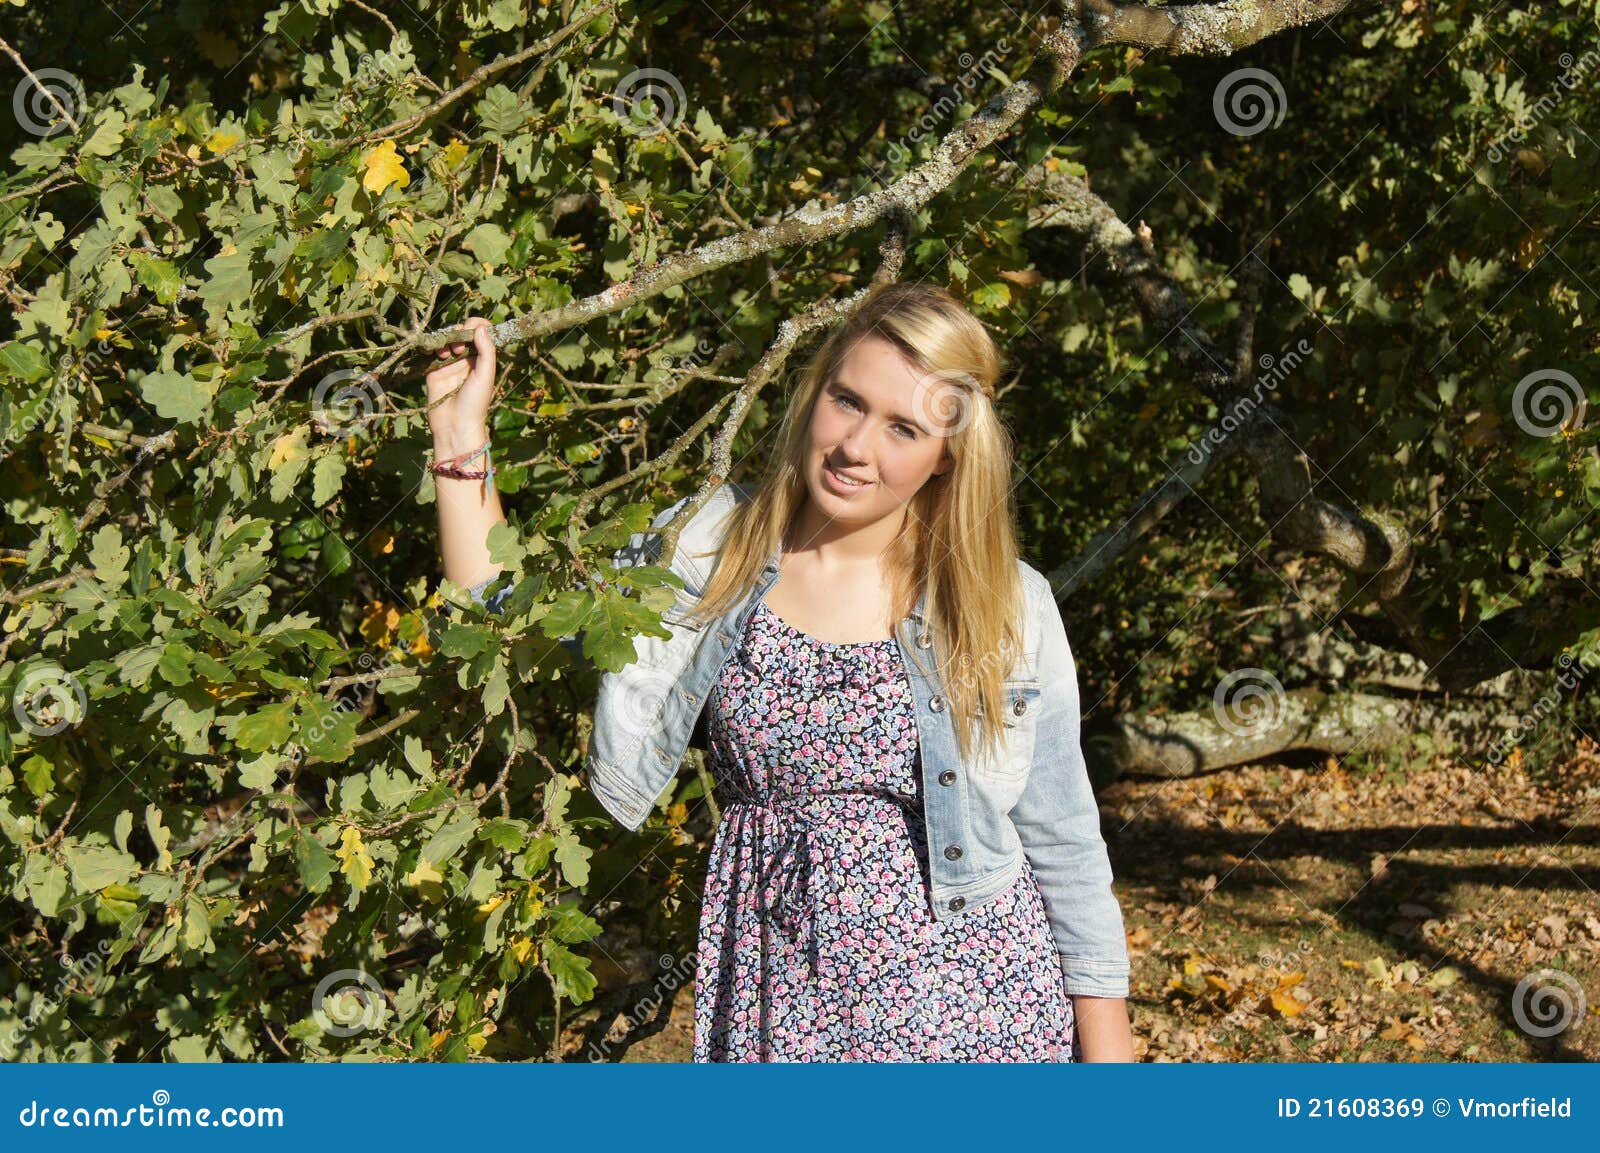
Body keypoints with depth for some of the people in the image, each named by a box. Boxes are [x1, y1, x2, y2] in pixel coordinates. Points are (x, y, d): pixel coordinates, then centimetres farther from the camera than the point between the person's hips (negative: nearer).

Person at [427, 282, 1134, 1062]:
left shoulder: (1006, 605, -4)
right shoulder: (711, 547, 1)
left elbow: (1065, 846, 1)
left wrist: (1107, 1046, 0)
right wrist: (462, 442, -5)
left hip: (971, 1002, -1)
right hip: (778, 1009, 2)